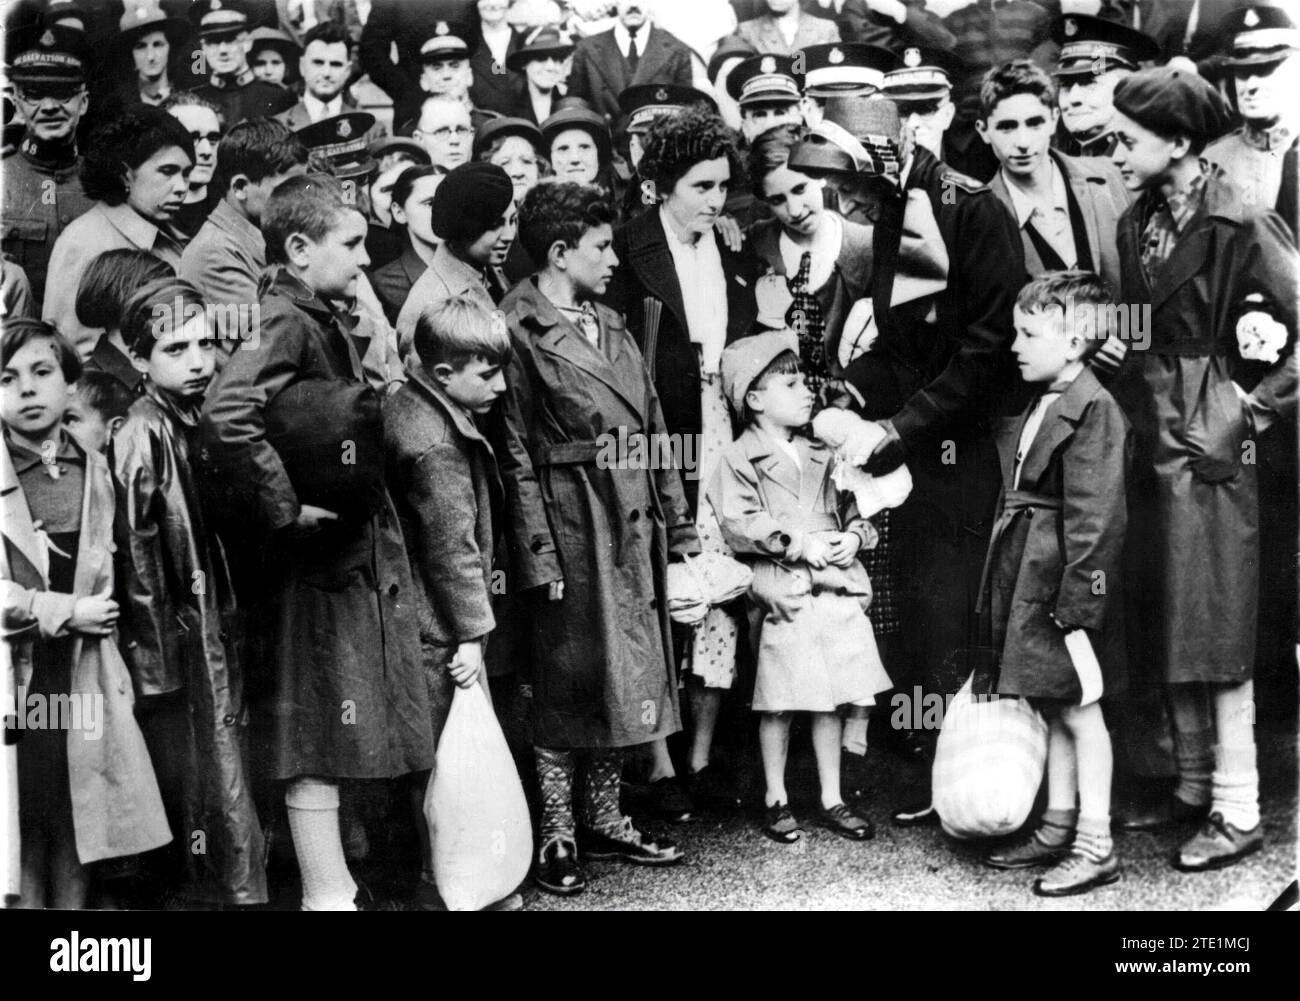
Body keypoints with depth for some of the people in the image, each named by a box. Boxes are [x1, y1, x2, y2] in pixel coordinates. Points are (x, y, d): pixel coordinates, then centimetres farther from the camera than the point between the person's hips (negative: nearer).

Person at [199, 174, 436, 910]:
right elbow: (225, 416, -33)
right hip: (321, 556, -9)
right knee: (321, 734, -1)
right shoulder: (285, 324, -16)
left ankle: (334, 878, 30)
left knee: (341, 731, 17)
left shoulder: (331, 321, 13)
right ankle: (326, 891, 9)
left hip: (358, 552, 9)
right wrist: (284, 506, -24)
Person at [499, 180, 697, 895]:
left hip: (634, 528, 7)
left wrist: (676, 525, 12)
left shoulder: (610, 325, 15)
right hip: (573, 525, -7)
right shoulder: (519, 332, -9)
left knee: (623, 675, 13)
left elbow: (652, 429, 15)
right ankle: (557, 839, 14)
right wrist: (539, 555, -14)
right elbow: (517, 456, -11)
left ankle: (605, 822, 26)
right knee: (566, 682, 2)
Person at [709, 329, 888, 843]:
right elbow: (739, 523, -14)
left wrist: (855, 536, -2)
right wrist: (801, 545, -15)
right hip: (783, 594, -5)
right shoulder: (739, 459, -4)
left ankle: (832, 799, 22)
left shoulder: (821, 455, 15)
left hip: (837, 589, 5)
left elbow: (851, 507, 20)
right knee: (779, 703, 3)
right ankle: (776, 799, 20)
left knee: (831, 700, 10)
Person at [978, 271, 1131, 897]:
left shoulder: (1094, 411, -16)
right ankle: (1058, 828, 28)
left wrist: (1077, 599, -22)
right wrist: (1001, 587, 17)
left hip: (1065, 587, -9)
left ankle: (1095, 846, 12)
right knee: (1053, 710, 17)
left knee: (1080, 713, 1)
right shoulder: (1039, 409, 11)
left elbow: (1094, 517, -20)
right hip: (1028, 581, 9)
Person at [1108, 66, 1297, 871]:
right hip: (1155, 437, 8)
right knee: (1167, 628, 13)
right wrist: (1139, 396, 4)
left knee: (1216, 631, -2)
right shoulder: (1137, 222, 9)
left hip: (1212, 441, -7)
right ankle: (1194, 785, 26)